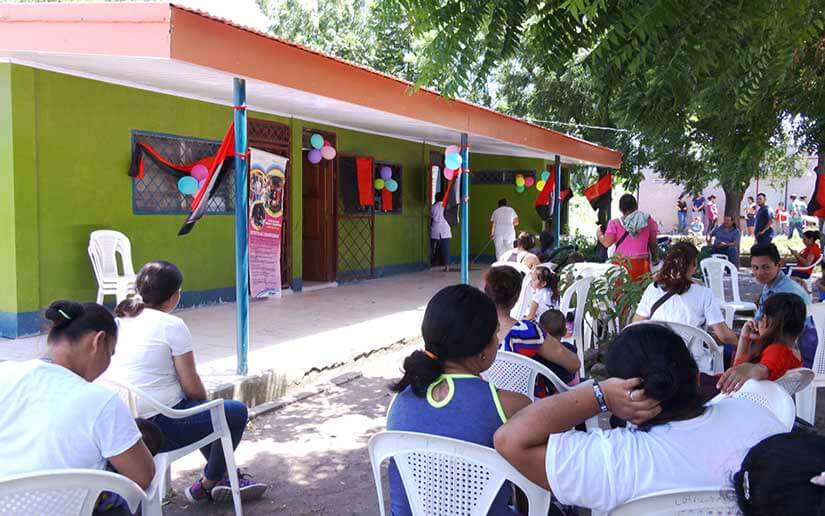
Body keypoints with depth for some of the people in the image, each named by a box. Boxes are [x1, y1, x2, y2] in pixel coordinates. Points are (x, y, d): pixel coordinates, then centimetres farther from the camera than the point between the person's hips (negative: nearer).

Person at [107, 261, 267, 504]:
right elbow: (192, 387, -12)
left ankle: (224, 475, 36)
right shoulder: (171, 324, -13)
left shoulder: (119, 322, 8)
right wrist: (204, 399, 11)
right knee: (236, 412, 6)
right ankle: (205, 487, 18)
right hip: (159, 428, -9)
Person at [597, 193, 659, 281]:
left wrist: (599, 234, 13)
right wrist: (656, 260, 20)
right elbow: (653, 245, 7)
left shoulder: (615, 223, -5)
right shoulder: (647, 221, 3)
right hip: (641, 263, 2)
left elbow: (607, 243, -6)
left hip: (621, 263, -2)